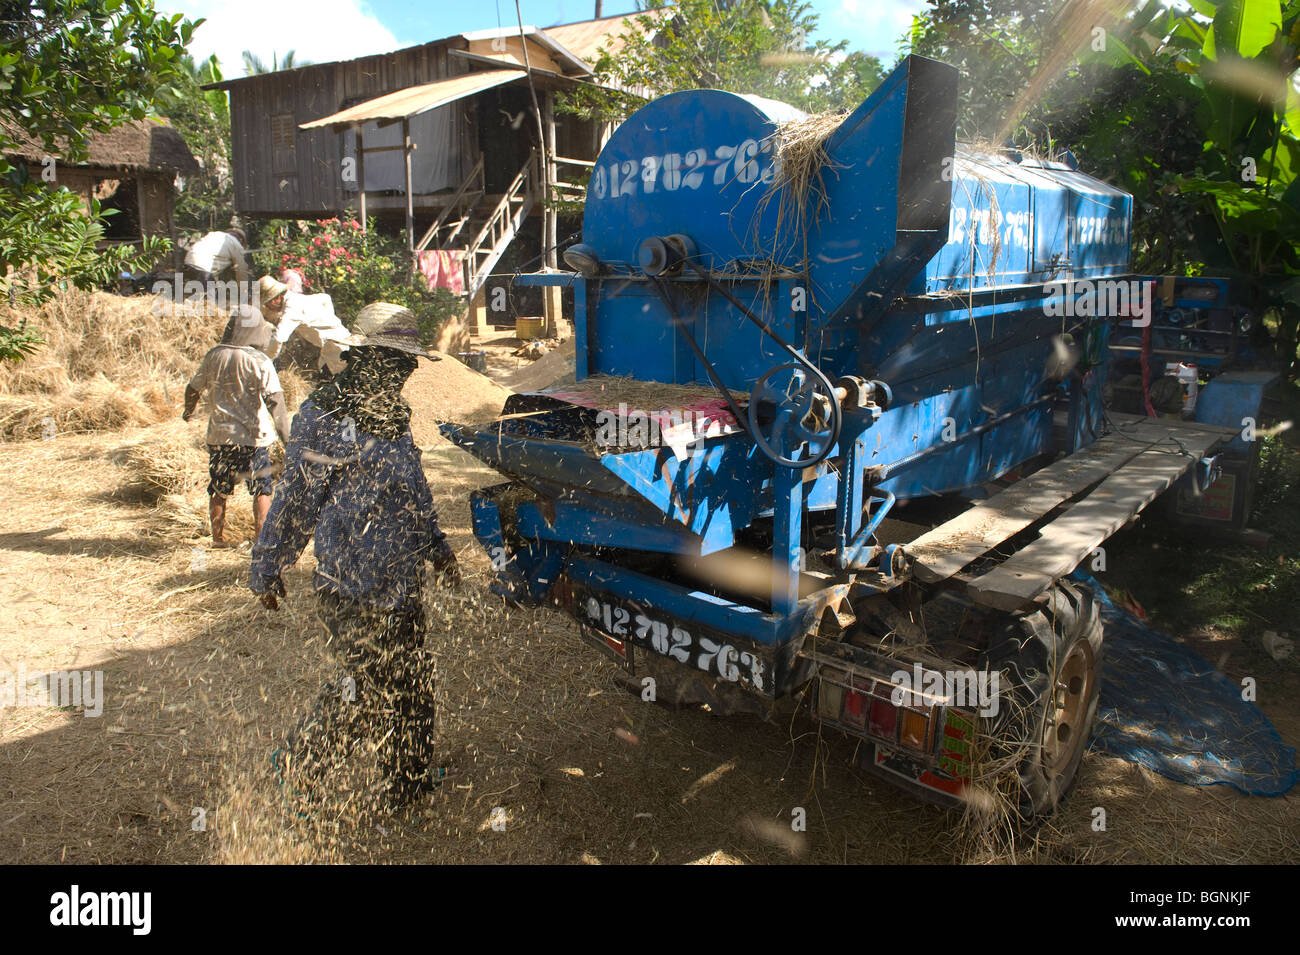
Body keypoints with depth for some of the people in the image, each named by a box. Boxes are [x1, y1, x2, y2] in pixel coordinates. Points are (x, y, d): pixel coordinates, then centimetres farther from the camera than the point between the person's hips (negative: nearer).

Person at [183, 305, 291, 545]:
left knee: (218, 490, 16)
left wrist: (189, 411, 34)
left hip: (219, 436, 4)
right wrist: (286, 436, -15)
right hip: (253, 437, -4)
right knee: (261, 490, 6)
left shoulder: (213, 356, 3)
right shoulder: (259, 361, -11)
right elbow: (275, 400, -18)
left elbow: (193, 388, 15)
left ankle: (218, 537, 23)